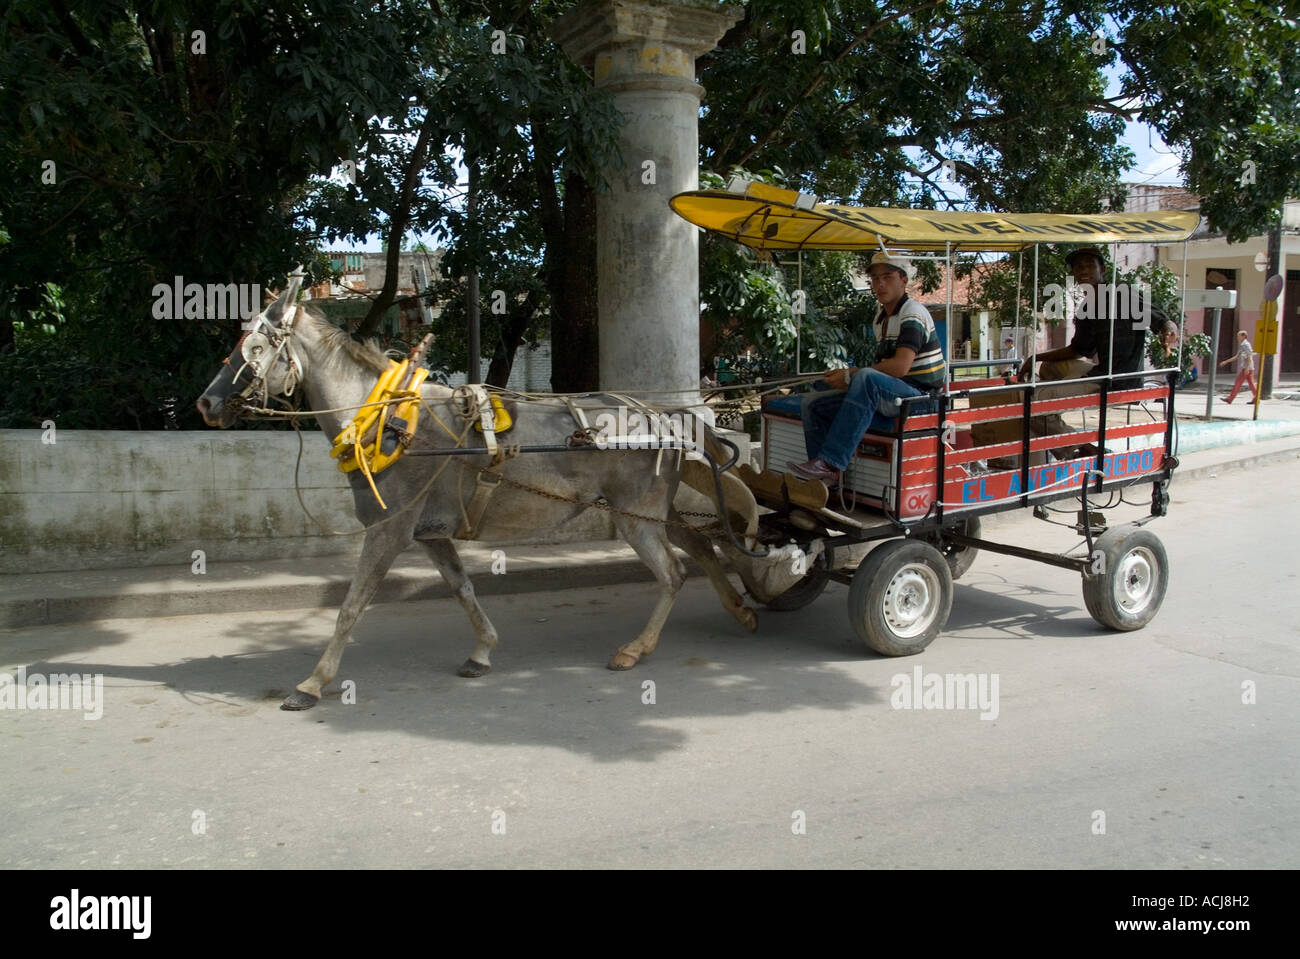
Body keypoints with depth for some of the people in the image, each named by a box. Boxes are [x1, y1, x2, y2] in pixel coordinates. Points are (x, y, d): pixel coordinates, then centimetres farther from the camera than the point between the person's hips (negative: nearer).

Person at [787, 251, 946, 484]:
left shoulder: (913, 314, -10)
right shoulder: (881, 317, 18)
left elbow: (900, 367, -24)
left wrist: (850, 376, -17)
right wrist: (850, 378, -1)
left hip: (922, 398, -9)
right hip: (889, 400, 9)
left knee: (866, 378, -38)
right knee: (813, 403, -1)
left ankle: (830, 462, -40)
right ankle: (826, 480, -8)